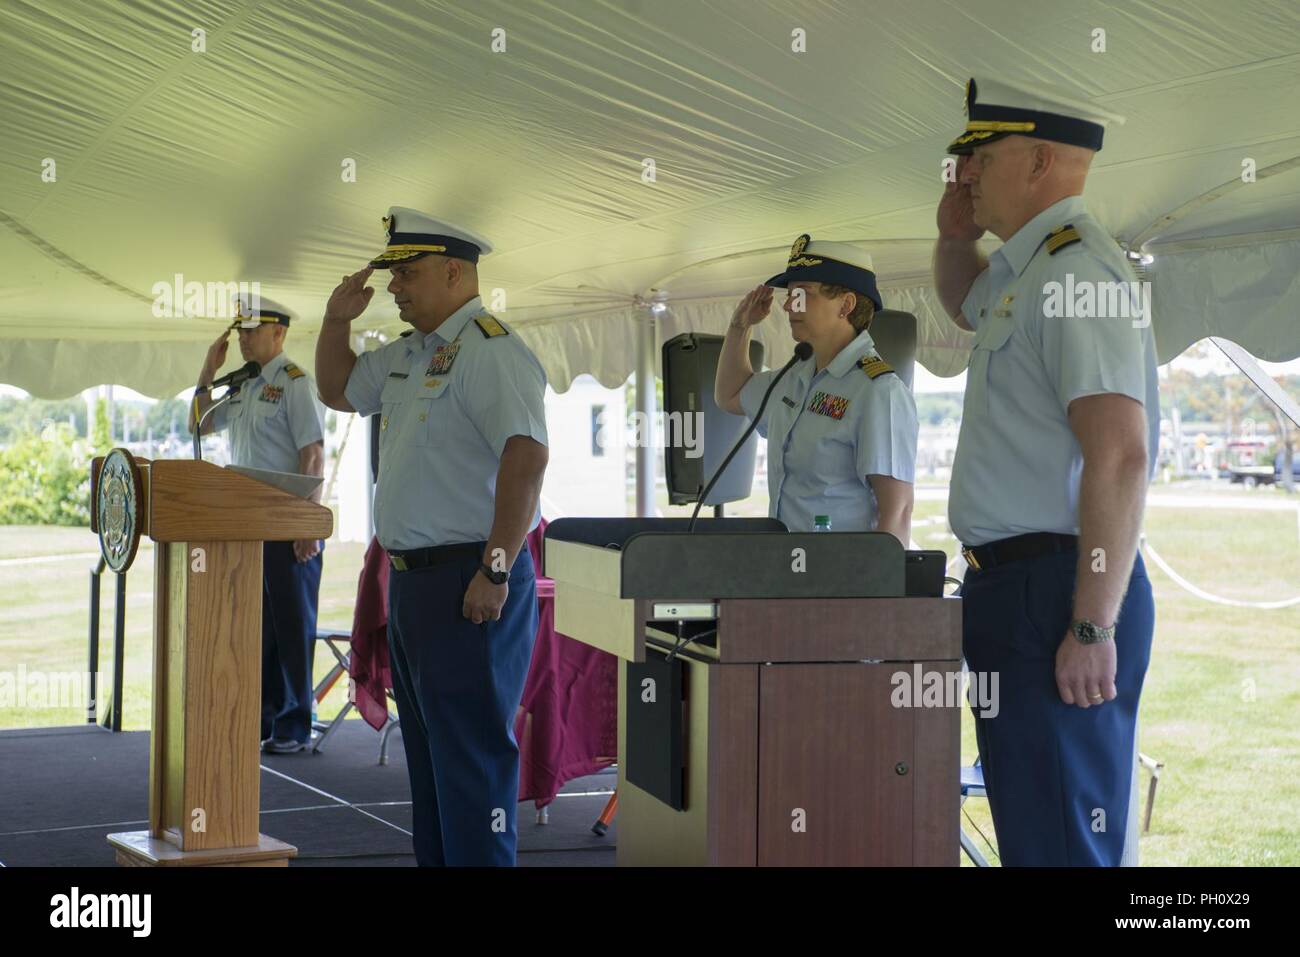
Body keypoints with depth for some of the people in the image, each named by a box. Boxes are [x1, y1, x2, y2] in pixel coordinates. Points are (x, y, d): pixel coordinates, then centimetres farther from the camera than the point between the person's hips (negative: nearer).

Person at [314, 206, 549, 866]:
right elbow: (337, 391, 33)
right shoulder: (408, 354, 16)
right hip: (410, 581, 10)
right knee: (428, 751, 17)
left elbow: (526, 454, -26)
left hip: (467, 586, -10)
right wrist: (337, 320, 15)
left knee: (471, 751, -7)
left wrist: (496, 571, -28)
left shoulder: (488, 350, -16)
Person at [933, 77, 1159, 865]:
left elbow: (1120, 456, -24)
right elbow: (964, 304, 41)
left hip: (1056, 594, -10)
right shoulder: (1022, 272, 15)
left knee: (1062, 839, -8)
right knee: (1027, 828, 16)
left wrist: (1094, 628, -26)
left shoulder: (1075, 270, -16)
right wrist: (956, 235, 18)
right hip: (1011, 588, 10)